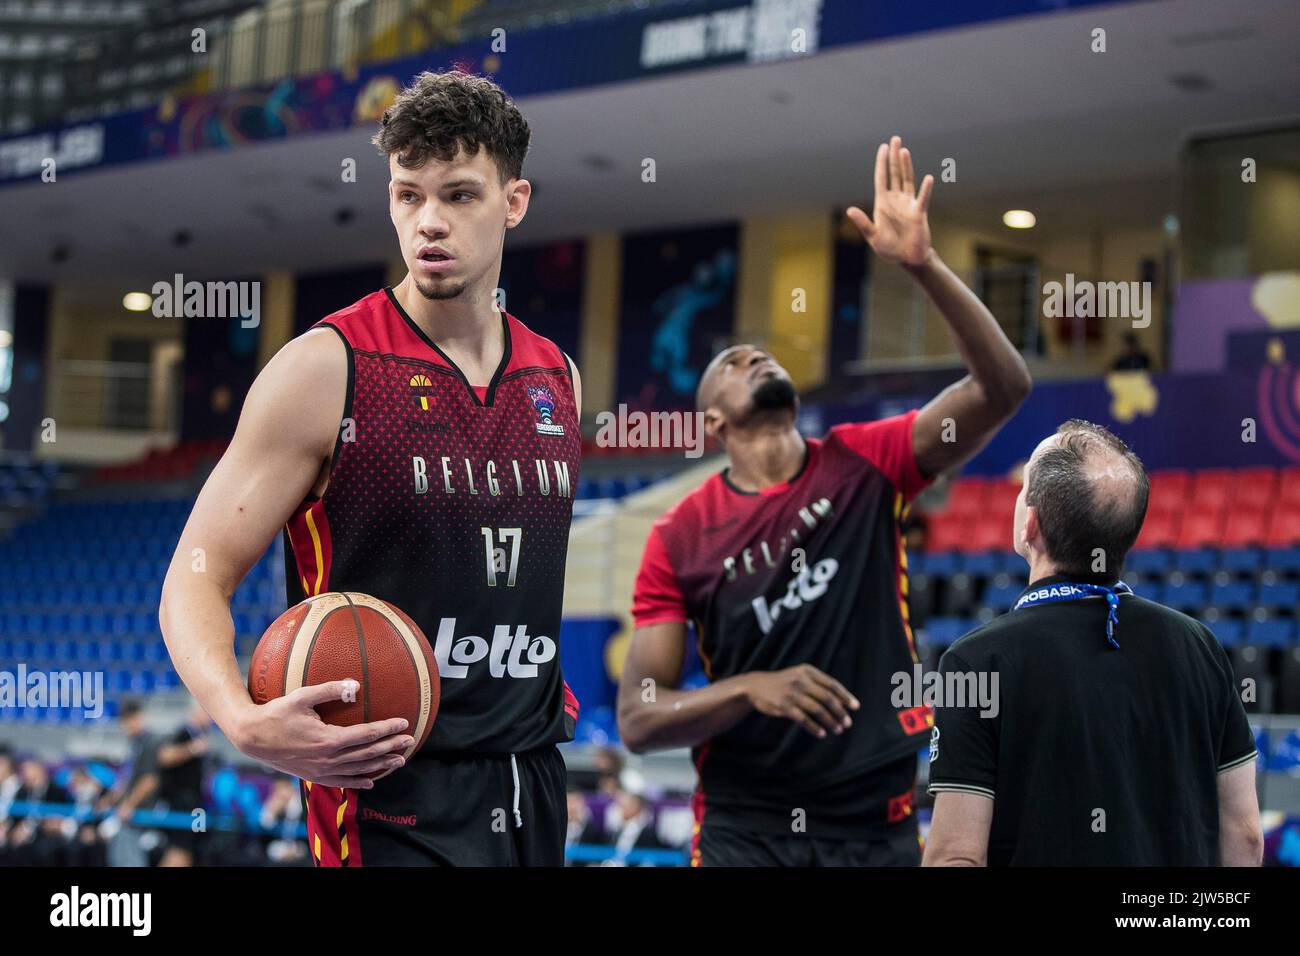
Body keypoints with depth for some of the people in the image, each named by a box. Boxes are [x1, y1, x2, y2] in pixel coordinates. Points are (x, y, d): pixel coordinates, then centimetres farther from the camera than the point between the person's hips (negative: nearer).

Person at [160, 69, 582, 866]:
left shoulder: (557, 379, 9)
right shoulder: (324, 369, -9)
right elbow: (197, 578, -11)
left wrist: (546, 685, 14)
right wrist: (242, 719, -28)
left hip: (534, 780, 6)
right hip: (395, 793, -6)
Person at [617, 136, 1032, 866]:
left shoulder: (865, 464, 2)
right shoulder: (680, 538, -1)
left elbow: (1002, 387, -11)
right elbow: (638, 718, -3)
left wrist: (924, 265, -21)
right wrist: (751, 689, -20)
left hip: (878, 821, 1)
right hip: (746, 826, -1)